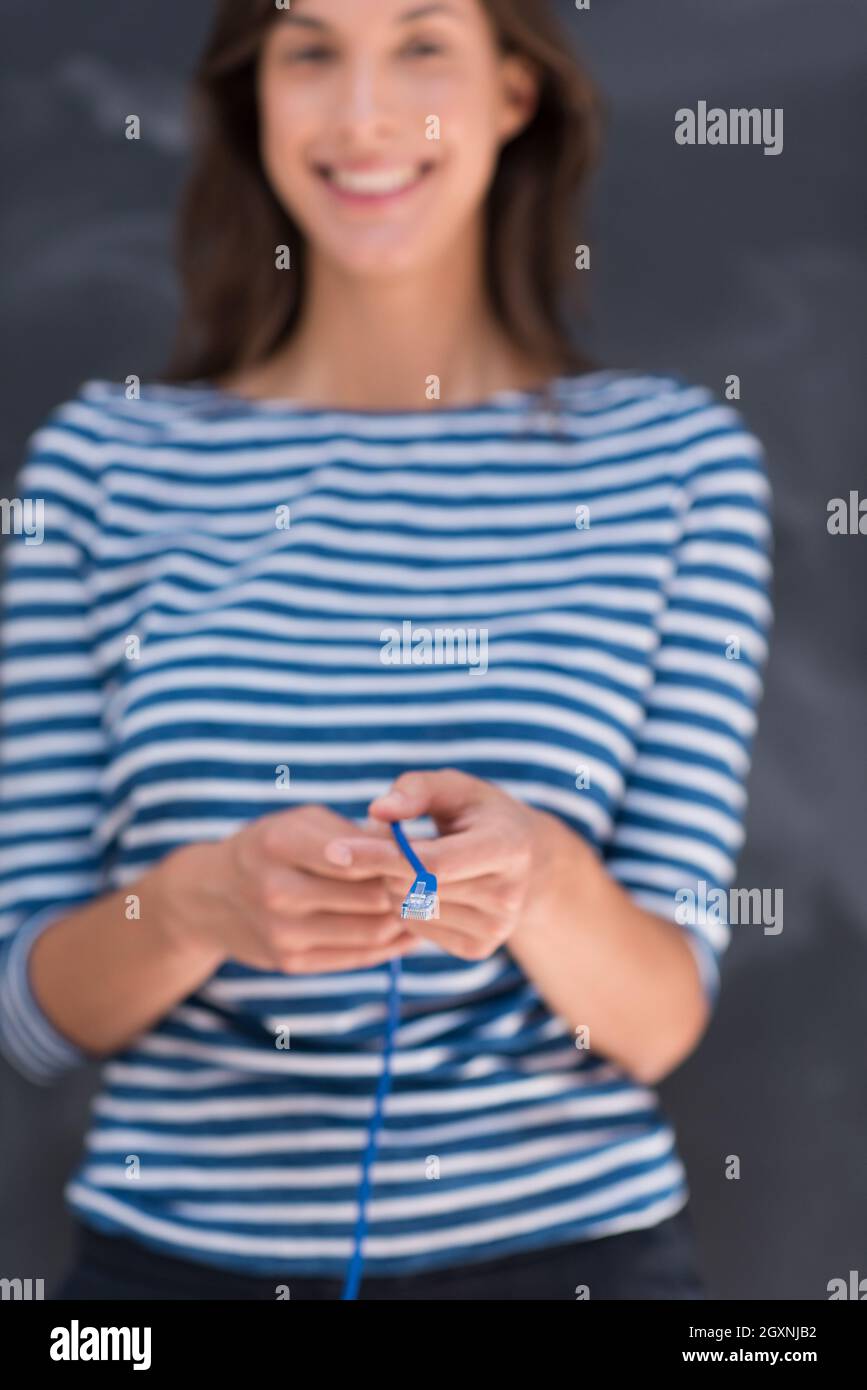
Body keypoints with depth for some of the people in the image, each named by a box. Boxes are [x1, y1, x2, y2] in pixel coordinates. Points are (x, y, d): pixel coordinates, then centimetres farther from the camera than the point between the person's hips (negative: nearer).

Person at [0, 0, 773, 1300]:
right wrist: (198, 904, -22)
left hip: (572, 1240, 0)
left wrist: (545, 883, -26)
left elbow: (658, 1023, -6)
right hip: (176, 1244, 1)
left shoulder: (675, 455, -4)